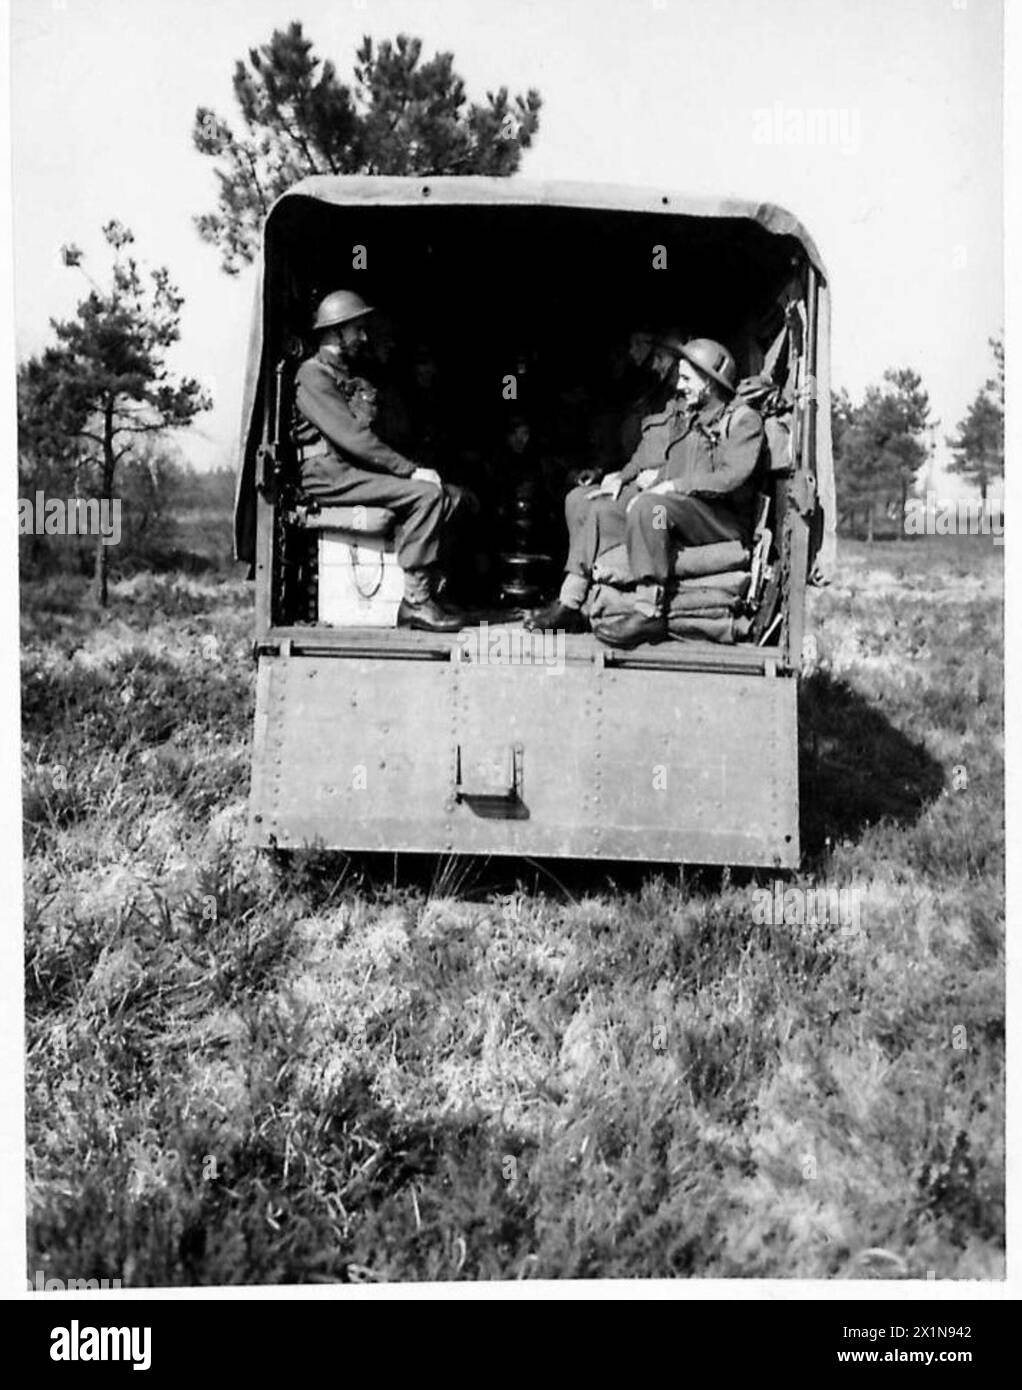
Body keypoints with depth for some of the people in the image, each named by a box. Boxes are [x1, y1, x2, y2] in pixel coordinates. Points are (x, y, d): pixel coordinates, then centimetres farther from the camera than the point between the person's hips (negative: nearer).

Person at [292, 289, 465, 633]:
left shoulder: (347, 376, 24)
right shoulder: (313, 375, -7)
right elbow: (351, 437, -18)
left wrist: (409, 469, 5)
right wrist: (411, 470, -19)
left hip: (354, 470, 9)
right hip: (329, 475, -9)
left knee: (443, 496, -5)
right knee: (425, 494, -24)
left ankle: (428, 591, -9)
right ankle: (415, 601, -23)